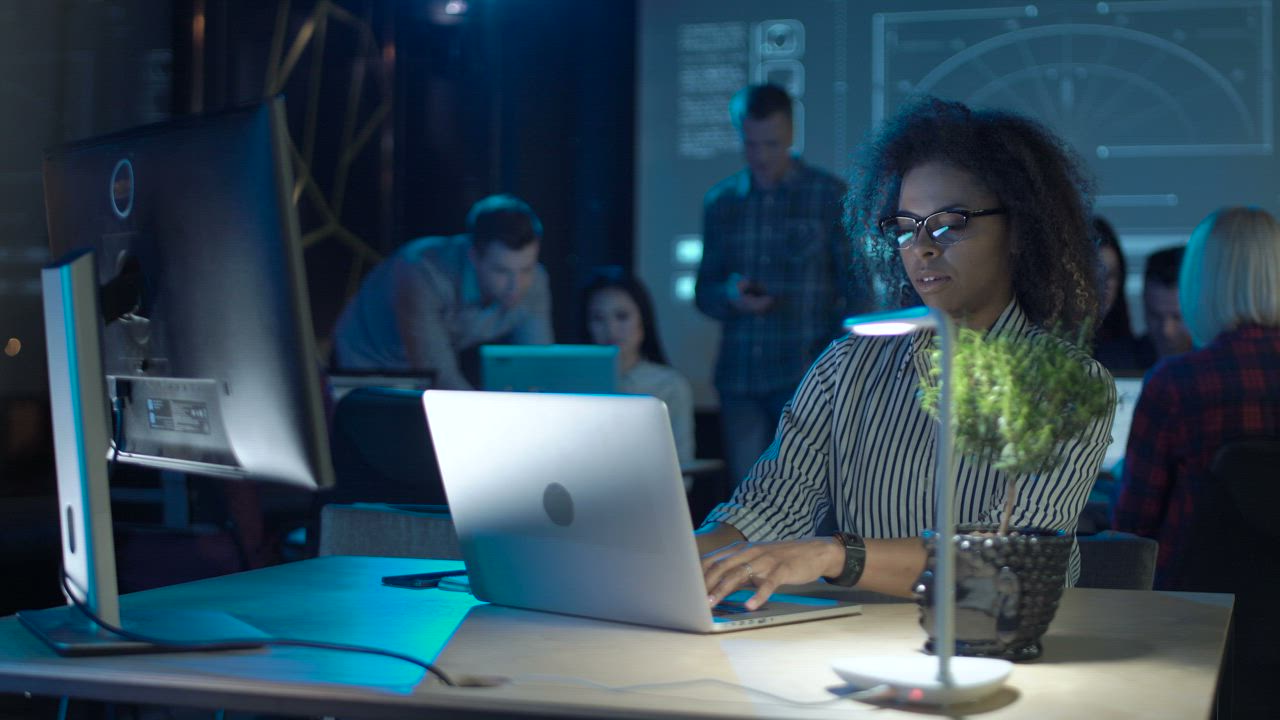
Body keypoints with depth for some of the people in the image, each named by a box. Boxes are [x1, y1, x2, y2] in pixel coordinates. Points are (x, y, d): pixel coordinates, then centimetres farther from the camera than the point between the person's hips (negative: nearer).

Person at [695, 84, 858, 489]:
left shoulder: (831, 197, 2)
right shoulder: (720, 201, 11)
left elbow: (856, 288, 1)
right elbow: (704, 291, 16)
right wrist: (729, 296, -8)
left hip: (808, 376, -3)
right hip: (739, 375, 3)